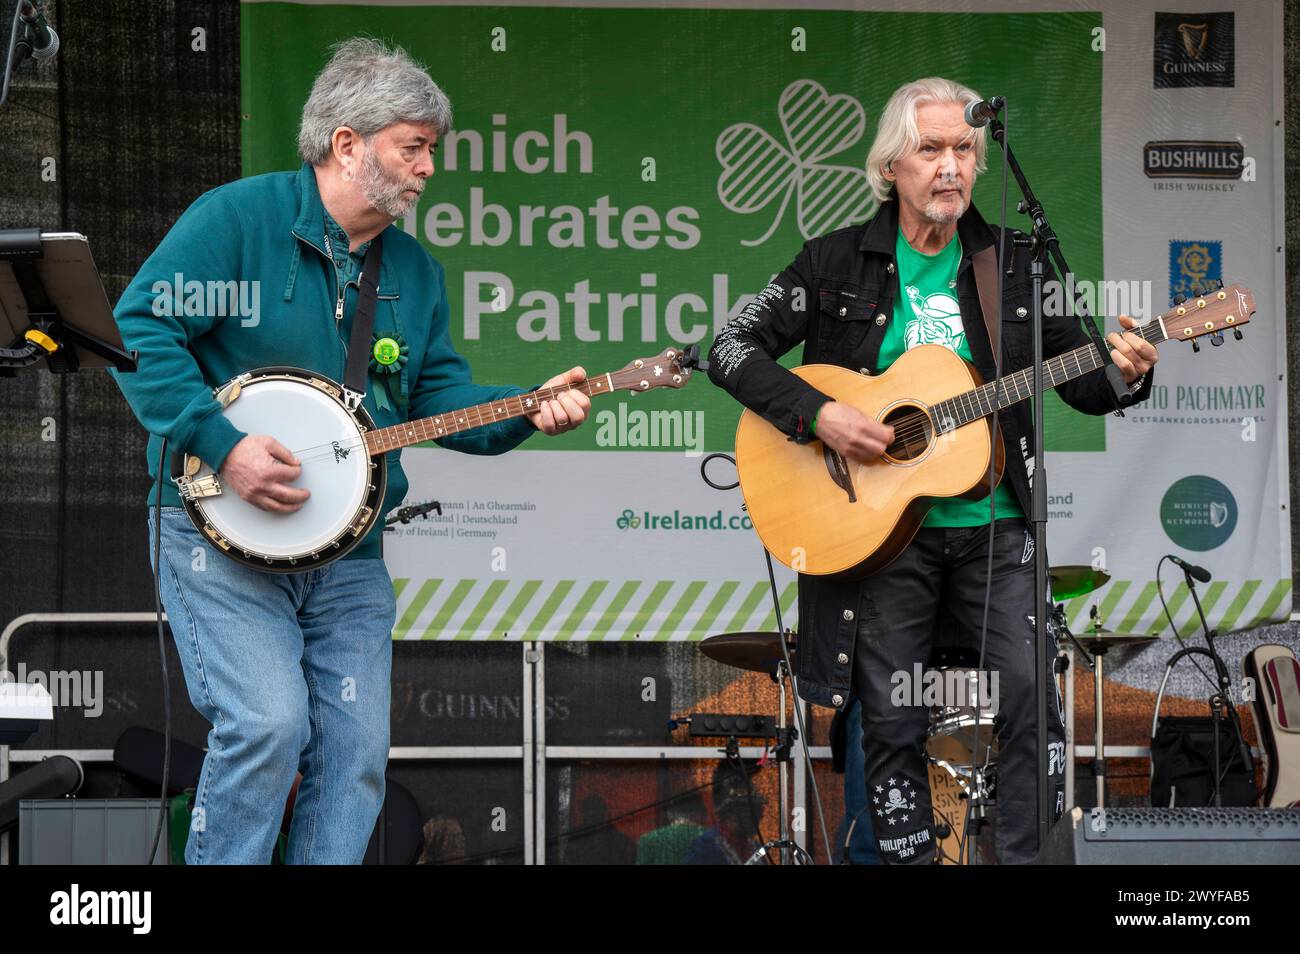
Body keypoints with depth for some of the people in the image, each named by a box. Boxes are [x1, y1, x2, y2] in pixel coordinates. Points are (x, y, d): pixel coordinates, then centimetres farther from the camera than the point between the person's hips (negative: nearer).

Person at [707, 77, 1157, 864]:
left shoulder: (1011, 266, 7)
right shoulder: (838, 262, 2)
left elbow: (1079, 380, 10)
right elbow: (732, 350, -2)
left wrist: (1124, 376, -13)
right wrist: (817, 415, -16)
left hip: (992, 524, 1)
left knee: (1035, 695, -14)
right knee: (892, 723, 1)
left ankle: (1030, 856, -5)